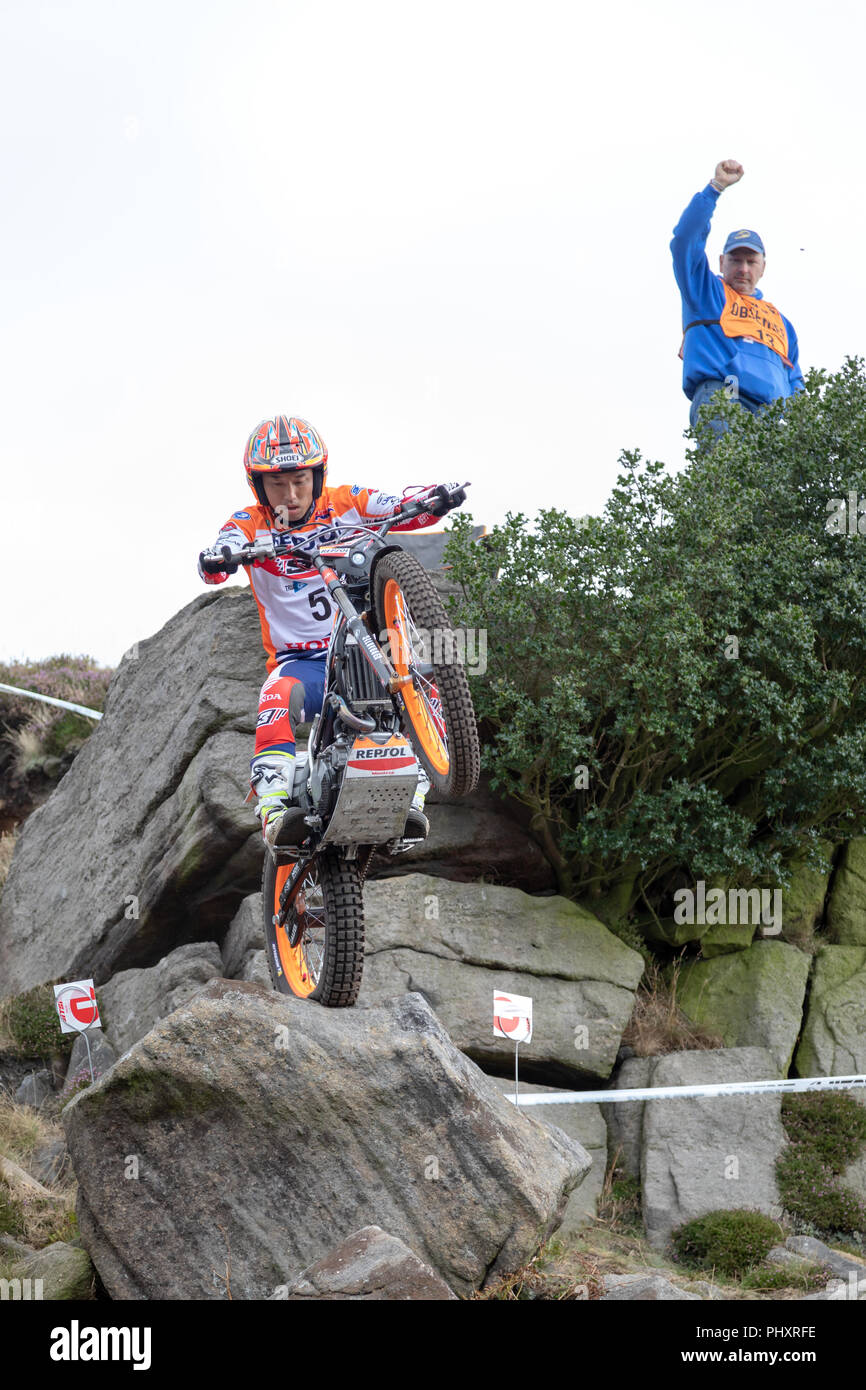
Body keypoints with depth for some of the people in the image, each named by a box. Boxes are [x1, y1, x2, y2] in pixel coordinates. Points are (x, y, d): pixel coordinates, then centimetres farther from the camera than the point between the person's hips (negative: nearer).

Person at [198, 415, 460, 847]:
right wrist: (217, 559, -42)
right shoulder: (251, 524, 3)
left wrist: (435, 500, -32)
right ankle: (274, 812, -44)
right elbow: (219, 559, -17)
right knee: (278, 698, -34)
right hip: (299, 660, -1)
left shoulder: (343, 504, 5)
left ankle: (409, 801, -28)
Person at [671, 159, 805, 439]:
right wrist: (716, 186, 12)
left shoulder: (780, 321, 38)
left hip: (770, 415, 4)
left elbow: (794, 382, 33)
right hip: (719, 394, -4)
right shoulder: (705, 292, 28)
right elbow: (686, 238, 15)